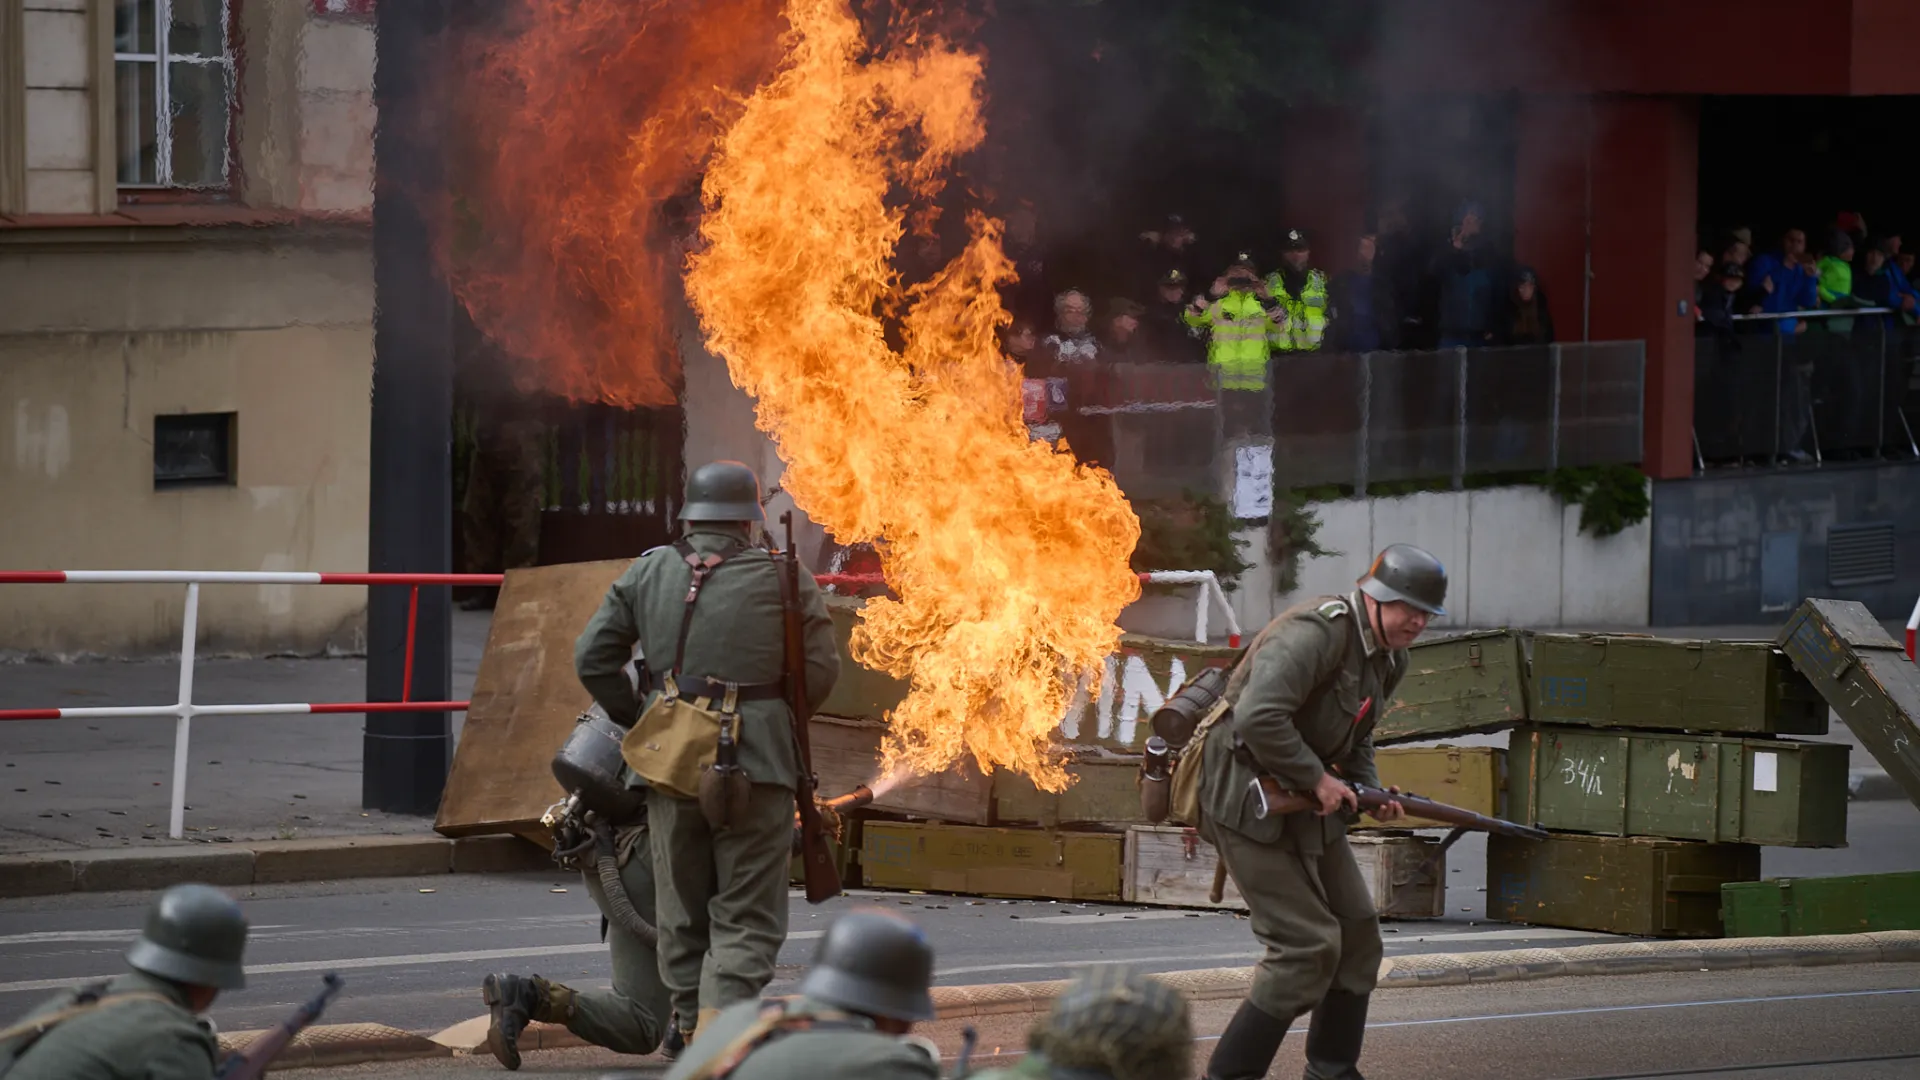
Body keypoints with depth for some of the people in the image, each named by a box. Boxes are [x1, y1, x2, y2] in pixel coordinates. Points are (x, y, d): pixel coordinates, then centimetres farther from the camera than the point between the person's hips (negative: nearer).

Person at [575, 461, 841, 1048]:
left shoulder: (649, 572, 7)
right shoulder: (785, 579, -1)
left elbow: (593, 658, 7)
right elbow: (820, 672, -1)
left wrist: (635, 719, 19)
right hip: (756, 764, -3)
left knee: (684, 915, 15)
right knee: (748, 918, 0)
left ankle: (694, 1034, 17)